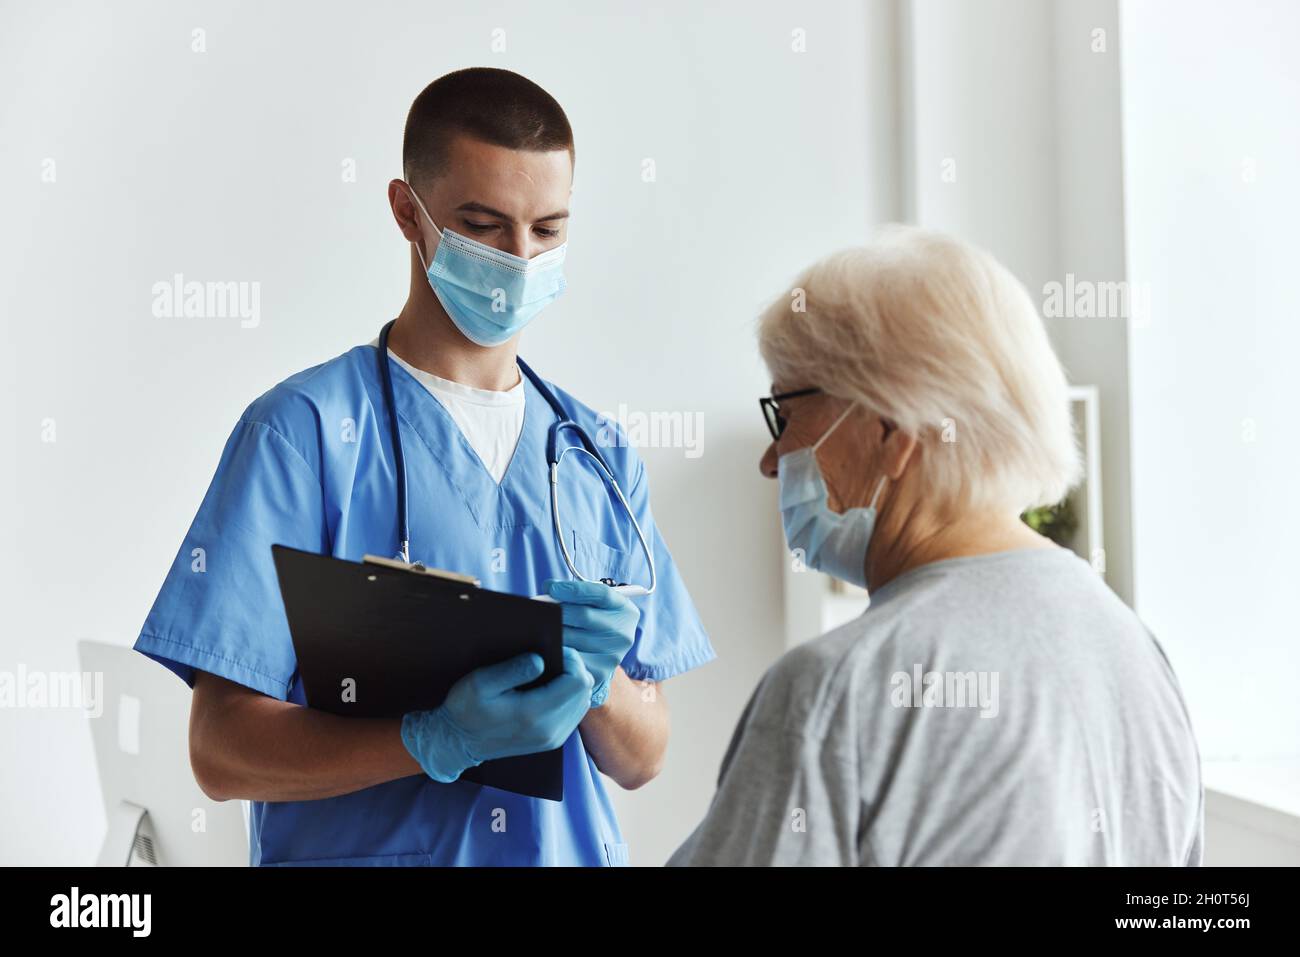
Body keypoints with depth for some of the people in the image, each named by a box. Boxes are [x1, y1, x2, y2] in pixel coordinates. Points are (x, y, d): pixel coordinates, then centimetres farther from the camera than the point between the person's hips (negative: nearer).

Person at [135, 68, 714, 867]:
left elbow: (644, 759, 8)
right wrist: (436, 741, -23)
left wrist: (594, 680, -12)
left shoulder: (600, 457, 7)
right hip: (361, 849, -4)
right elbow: (223, 748, -10)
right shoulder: (305, 430, -7)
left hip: (572, 848, 4)